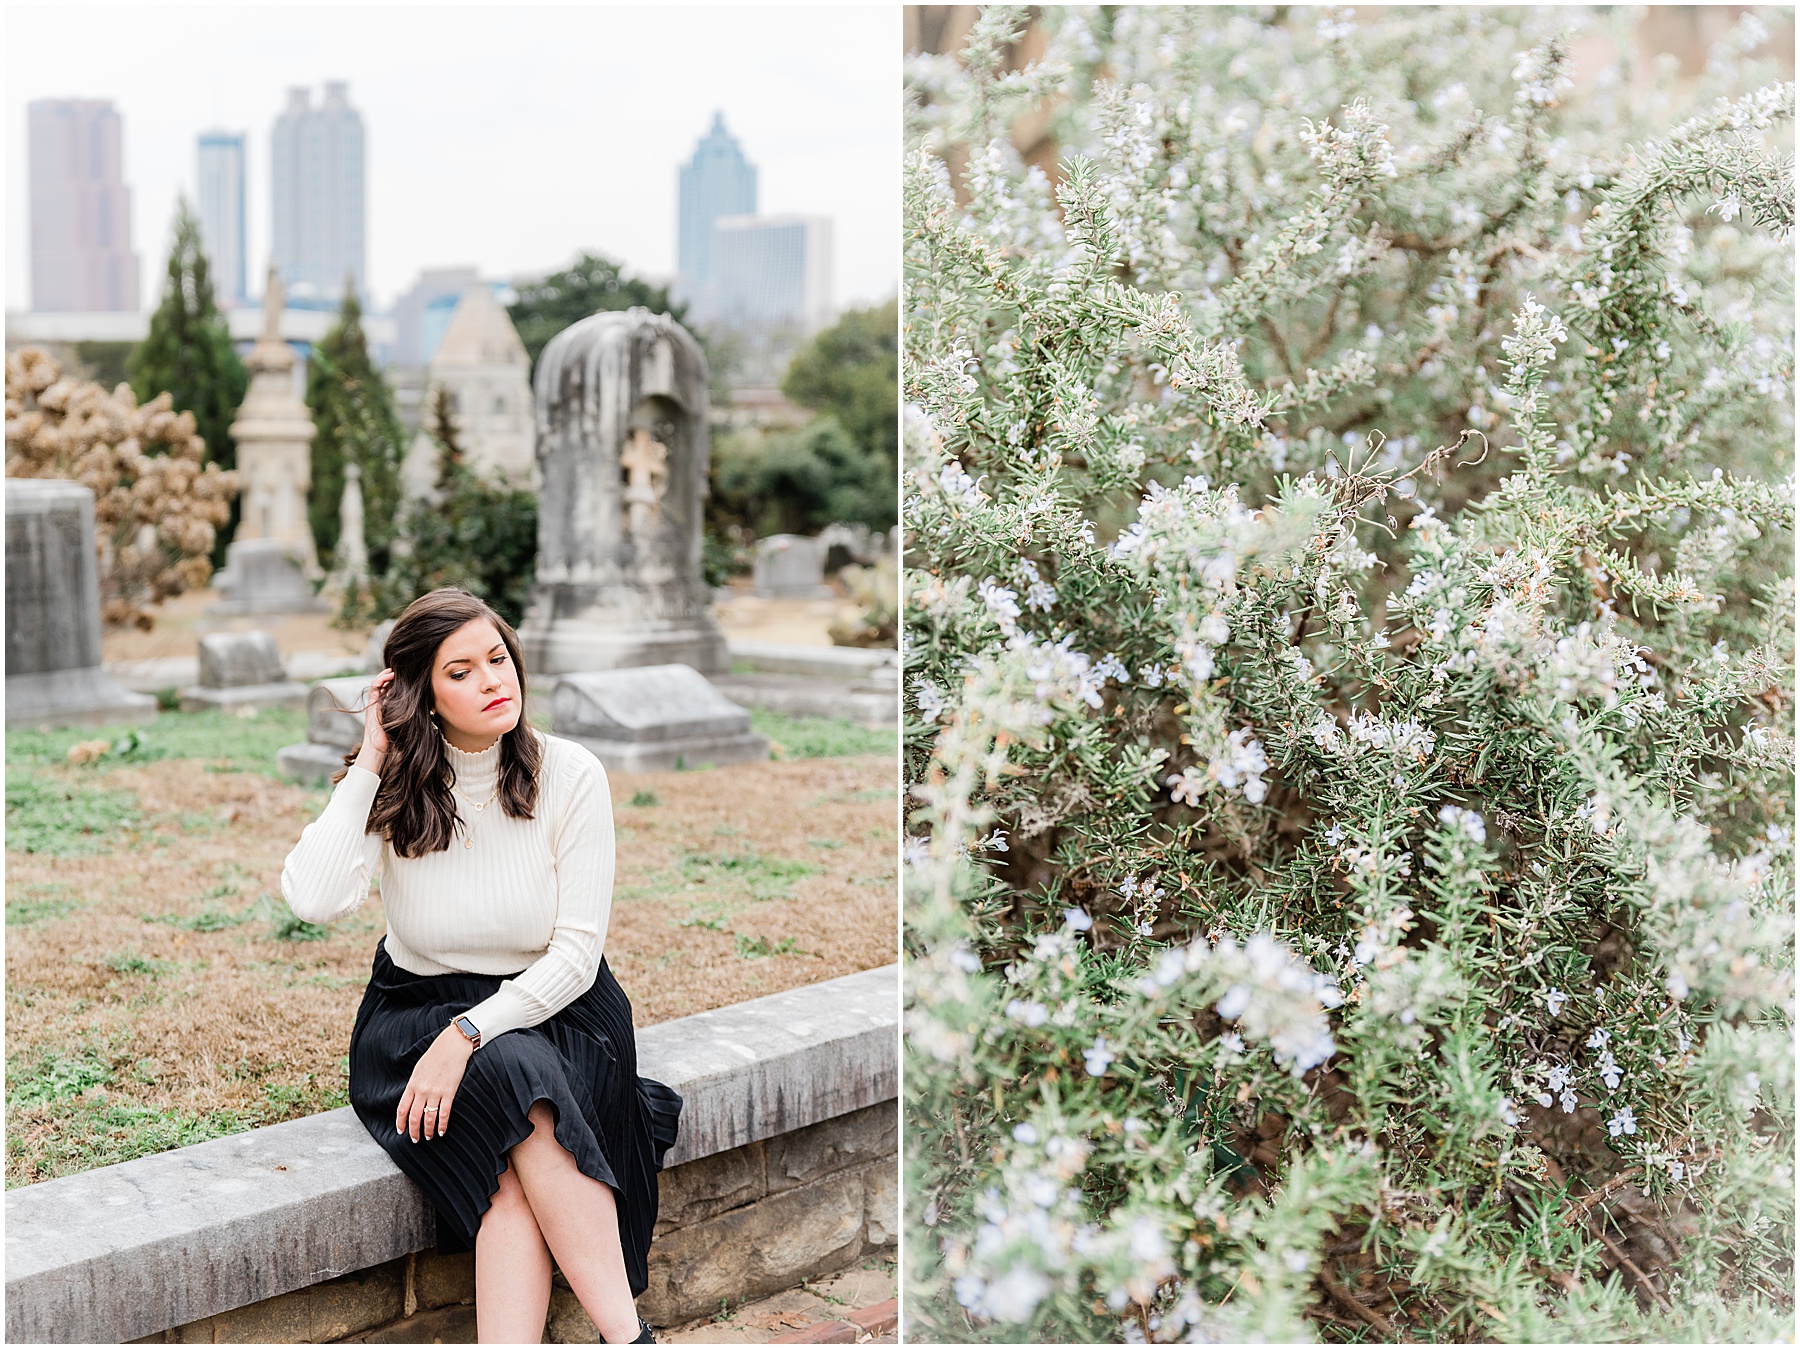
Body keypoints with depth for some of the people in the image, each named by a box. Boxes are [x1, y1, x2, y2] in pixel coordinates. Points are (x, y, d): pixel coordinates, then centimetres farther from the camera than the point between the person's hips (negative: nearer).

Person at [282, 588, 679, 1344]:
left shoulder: (569, 775, -7)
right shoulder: (393, 788, -4)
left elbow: (577, 952, -11)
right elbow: (314, 901, -22)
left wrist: (469, 1034, -23)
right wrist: (370, 764, -17)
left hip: (552, 1006, 0)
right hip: (420, 1009, 0)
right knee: (513, 1078, -33)